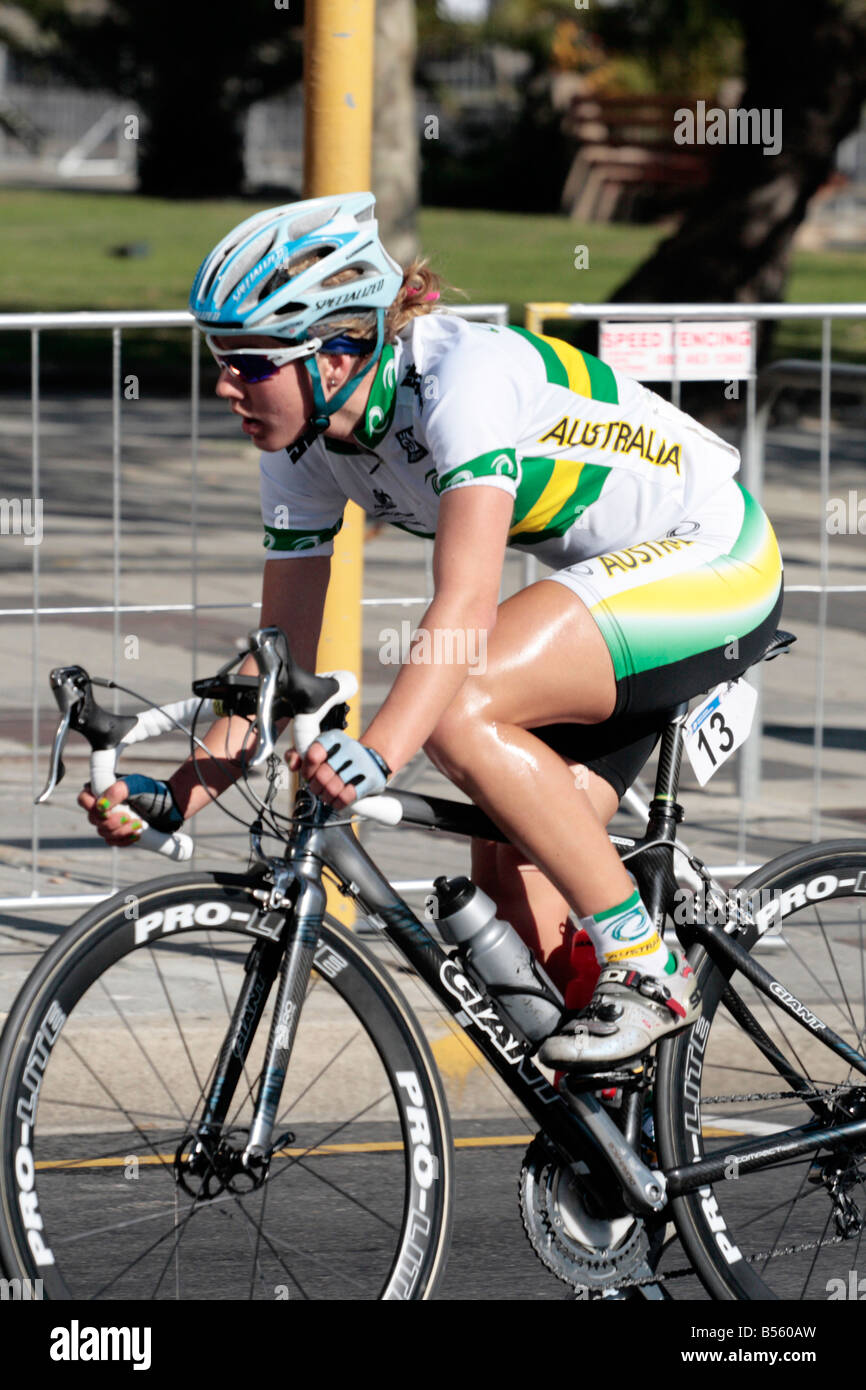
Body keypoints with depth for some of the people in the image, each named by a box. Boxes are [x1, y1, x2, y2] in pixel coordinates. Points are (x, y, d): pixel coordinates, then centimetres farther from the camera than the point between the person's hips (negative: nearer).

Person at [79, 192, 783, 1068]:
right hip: (613, 580, 9)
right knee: (510, 881, 1)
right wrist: (180, 795, -15)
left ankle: (645, 969, -18)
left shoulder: (464, 375, -29)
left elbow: (466, 604, -41)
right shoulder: (304, 447, -5)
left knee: (459, 707, -28)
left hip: (716, 567, -9)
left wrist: (378, 752, -54)